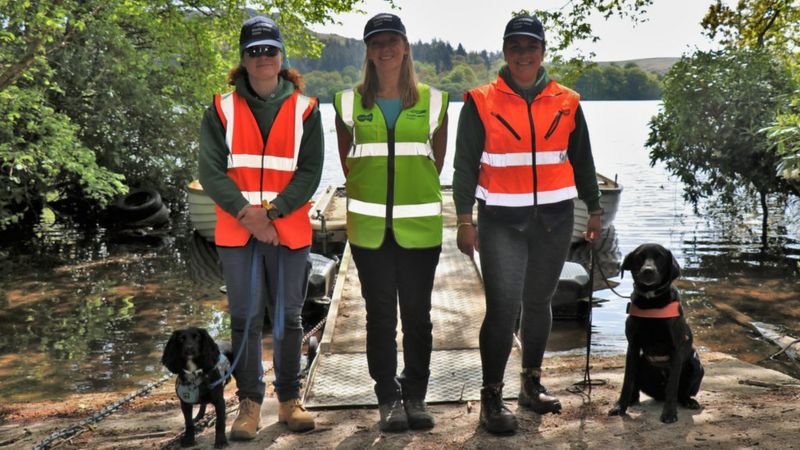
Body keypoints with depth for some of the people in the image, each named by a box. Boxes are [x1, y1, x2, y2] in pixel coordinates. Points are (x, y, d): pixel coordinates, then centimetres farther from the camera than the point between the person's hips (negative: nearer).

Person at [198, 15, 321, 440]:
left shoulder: (305, 110, 6)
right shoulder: (222, 110, 6)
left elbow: (310, 171, -1)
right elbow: (210, 170, -2)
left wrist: (271, 211, -12)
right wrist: (246, 213, -13)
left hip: (289, 230, 0)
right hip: (237, 231, 0)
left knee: (288, 319, 8)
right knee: (244, 320, 3)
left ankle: (290, 400, 20)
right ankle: (249, 403, 14)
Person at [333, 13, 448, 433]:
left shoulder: (432, 101, 5)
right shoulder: (349, 103, 4)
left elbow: (437, 160, 13)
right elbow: (345, 162, 13)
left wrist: (418, 195, 11)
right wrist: (363, 194, 10)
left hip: (420, 225, 0)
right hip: (369, 226, 0)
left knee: (417, 314, 5)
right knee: (380, 314, 4)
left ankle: (415, 395, 18)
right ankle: (388, 398, 16)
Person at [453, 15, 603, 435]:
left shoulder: (565, 102, 7)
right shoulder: (481, 103, -1)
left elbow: (582, 161, 15)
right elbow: (465, 164, -2)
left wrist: (593, 208, 15)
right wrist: (464, 219, -7)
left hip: (554, 219, 3)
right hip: (501, 222, -3)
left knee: (538, 303, 14)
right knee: (503, 308, -9)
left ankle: (532, 383, 31)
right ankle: (492, 396, 4)